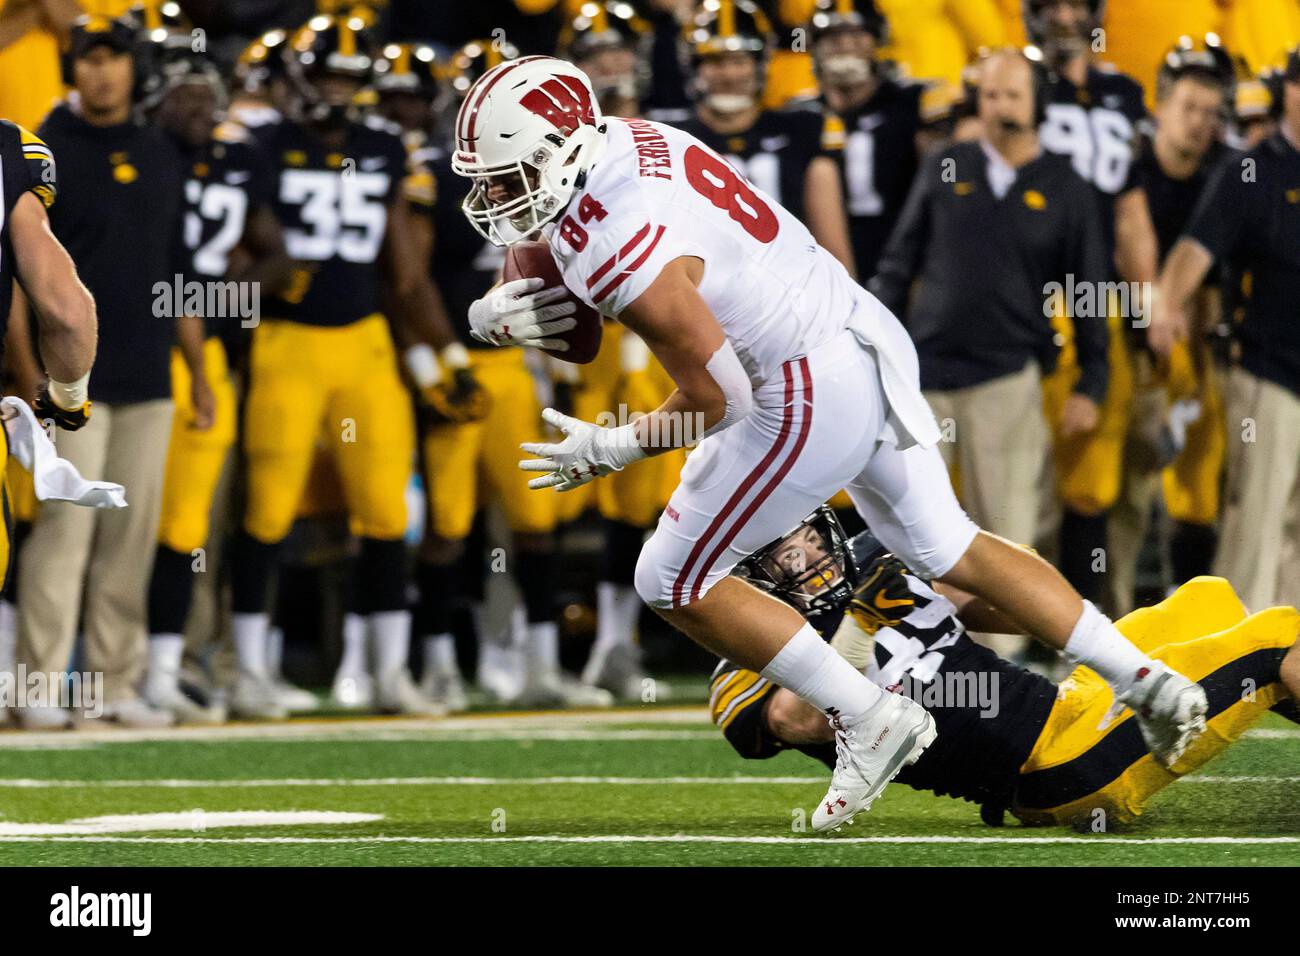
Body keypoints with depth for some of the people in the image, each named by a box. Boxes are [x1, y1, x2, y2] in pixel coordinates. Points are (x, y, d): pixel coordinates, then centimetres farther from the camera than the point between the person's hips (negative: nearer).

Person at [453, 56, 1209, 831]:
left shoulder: (627, 255, -26)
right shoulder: (614, 145, -1)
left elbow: (717, 400, -18)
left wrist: (612, 449, -4)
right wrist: (505, 309, -5)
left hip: (812, 400, -10)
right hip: (868, 345, 10)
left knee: (676, 584, 5)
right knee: (948, 549, 24)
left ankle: (870, 722, 9)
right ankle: (1149, 683, 26)